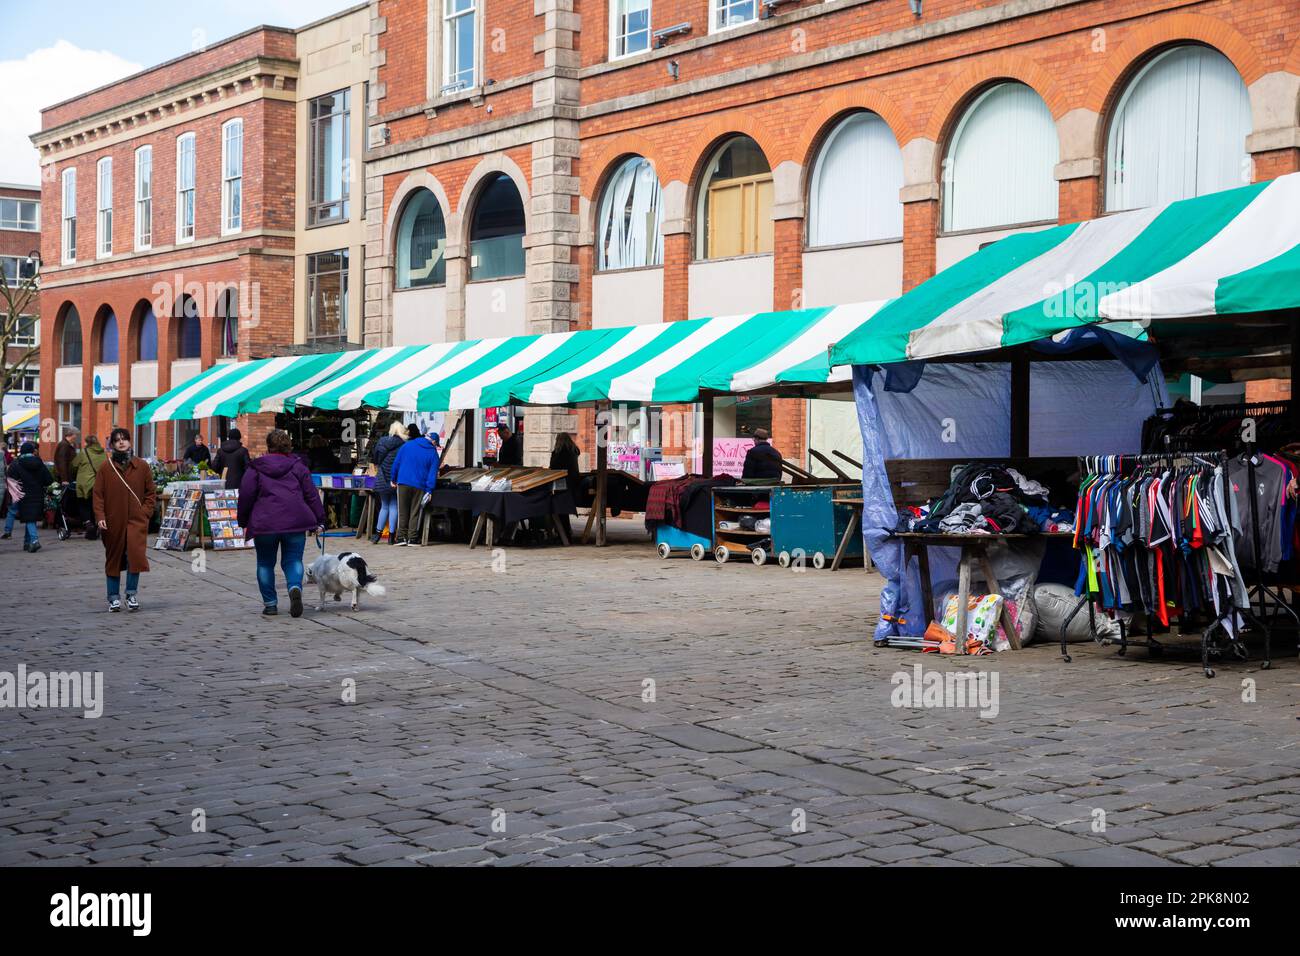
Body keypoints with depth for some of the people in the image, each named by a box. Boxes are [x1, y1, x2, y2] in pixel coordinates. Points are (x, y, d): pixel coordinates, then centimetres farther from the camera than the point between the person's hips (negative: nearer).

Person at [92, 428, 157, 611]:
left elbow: (151, 492, 9)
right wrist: (100, 516, -8)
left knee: (135, 555, -14)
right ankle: (114, 597, 18)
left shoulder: (142, 466, 4)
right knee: (114, 558, 8)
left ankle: (131, 594, -1)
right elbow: (97, 494, 2)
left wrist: (146, 512, -2)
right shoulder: (106, 468, 1)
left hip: (136, 520, 0)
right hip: (113, 521, 0)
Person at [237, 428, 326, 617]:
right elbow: (311, 494, 6)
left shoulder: (255, 468, 5)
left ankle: (270, 604, 11)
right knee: (293, 560, 7)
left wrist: (244, 523, 13)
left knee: (265, 563, 13)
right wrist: (319, 521, 11)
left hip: (265, 523, -1)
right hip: (295, 522, 1)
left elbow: (245, 496, 3)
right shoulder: (298, 467, 8)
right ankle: (295, 588, -22)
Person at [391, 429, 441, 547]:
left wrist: (394, 480, 15)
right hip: (419, 486, -1)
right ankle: (412, 539, 8)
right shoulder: (433, 453, -1)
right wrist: (429, 490, -7)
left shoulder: (407, 445, 6)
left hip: (403, 484, 1)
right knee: (415, 513, 9)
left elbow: (396, 463, 7)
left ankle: (401, 537, 5)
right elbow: (433, 474, -7)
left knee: (402, 512, 9)